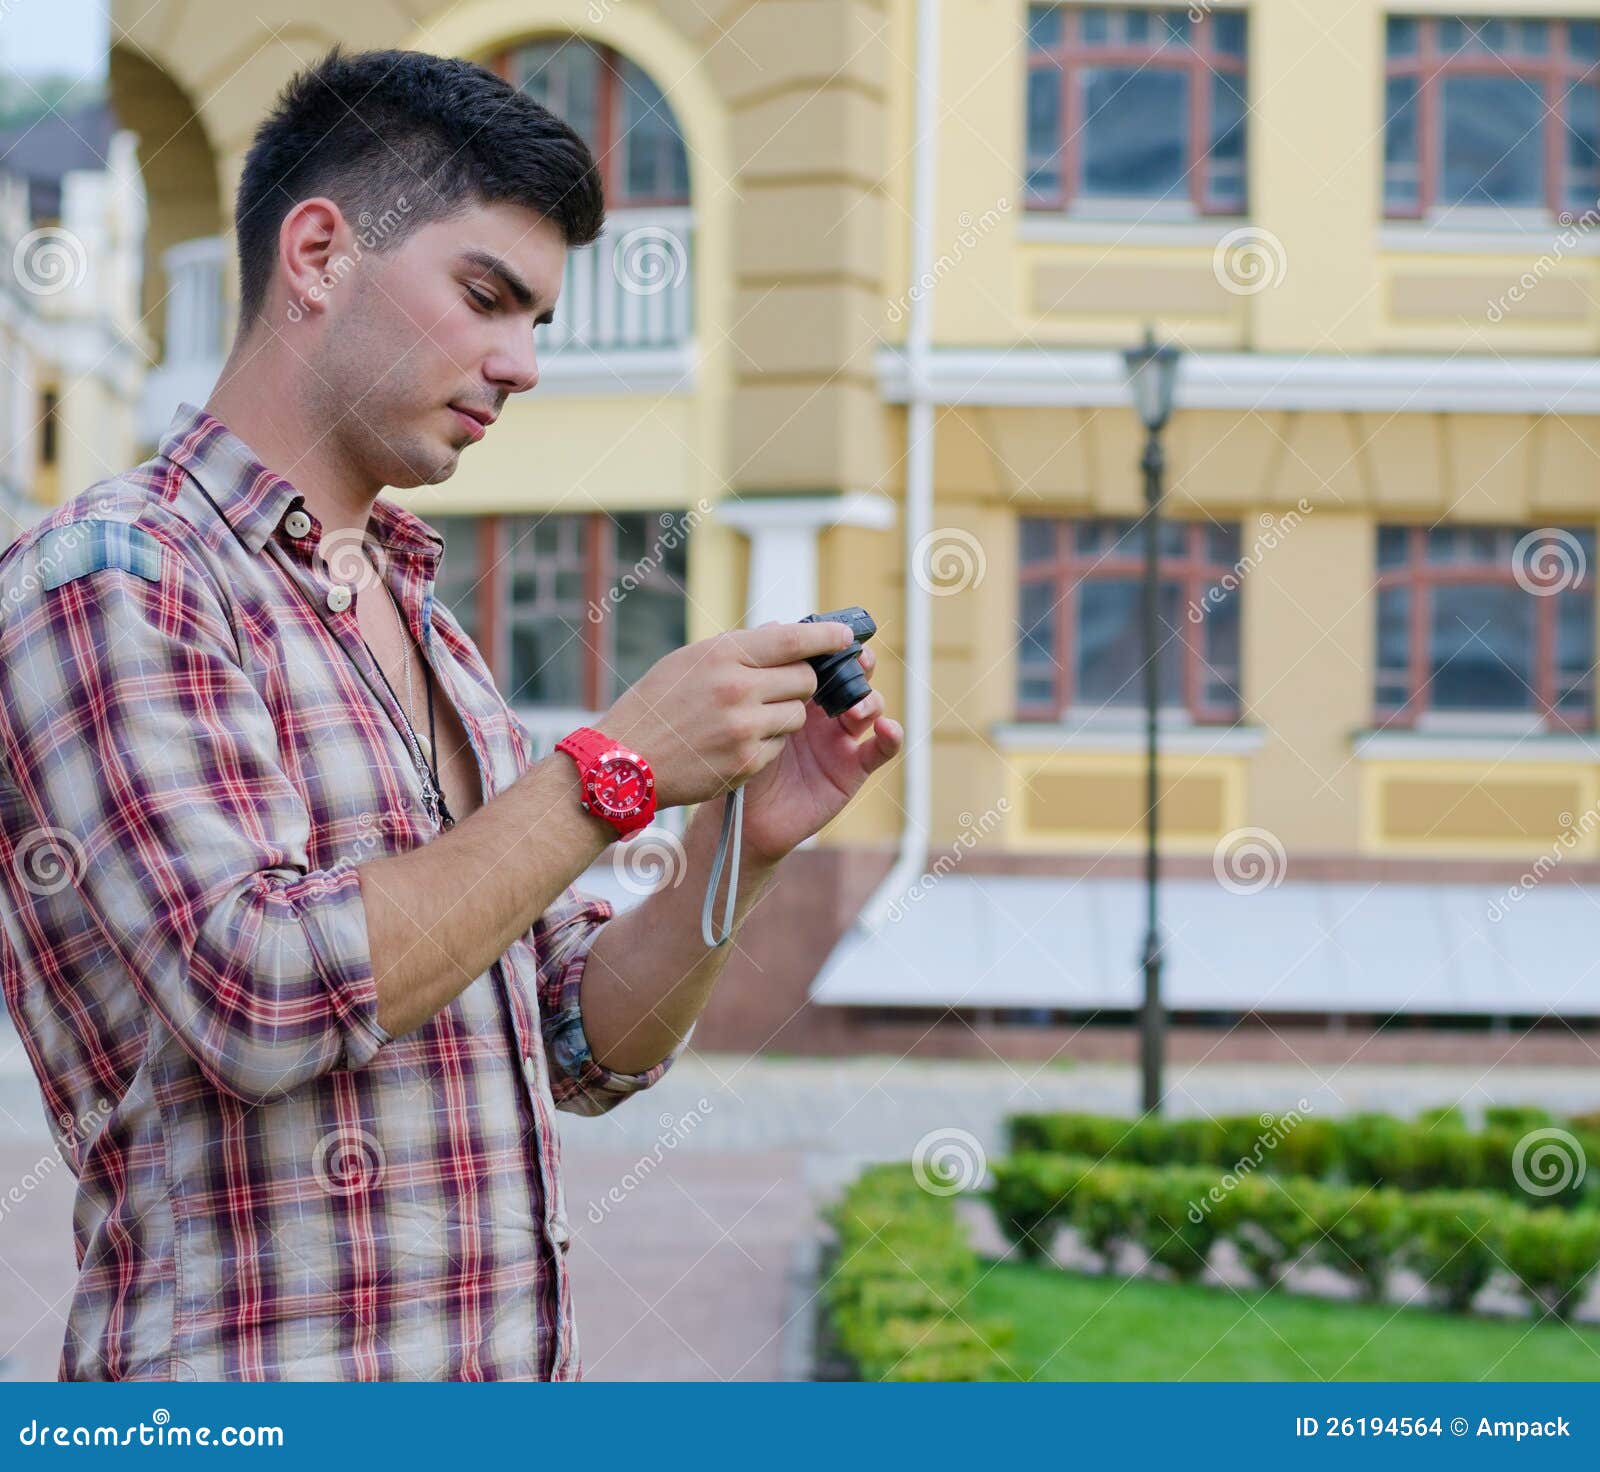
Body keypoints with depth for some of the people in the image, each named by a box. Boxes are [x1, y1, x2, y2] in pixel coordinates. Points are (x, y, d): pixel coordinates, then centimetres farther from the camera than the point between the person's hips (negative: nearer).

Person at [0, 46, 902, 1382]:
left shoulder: (431, 634, 14)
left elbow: (592, 1050, 12)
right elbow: (263, 994, -22)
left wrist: (742, 845, -5)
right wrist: (617, 769, -19)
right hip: (260, 1379, -7)